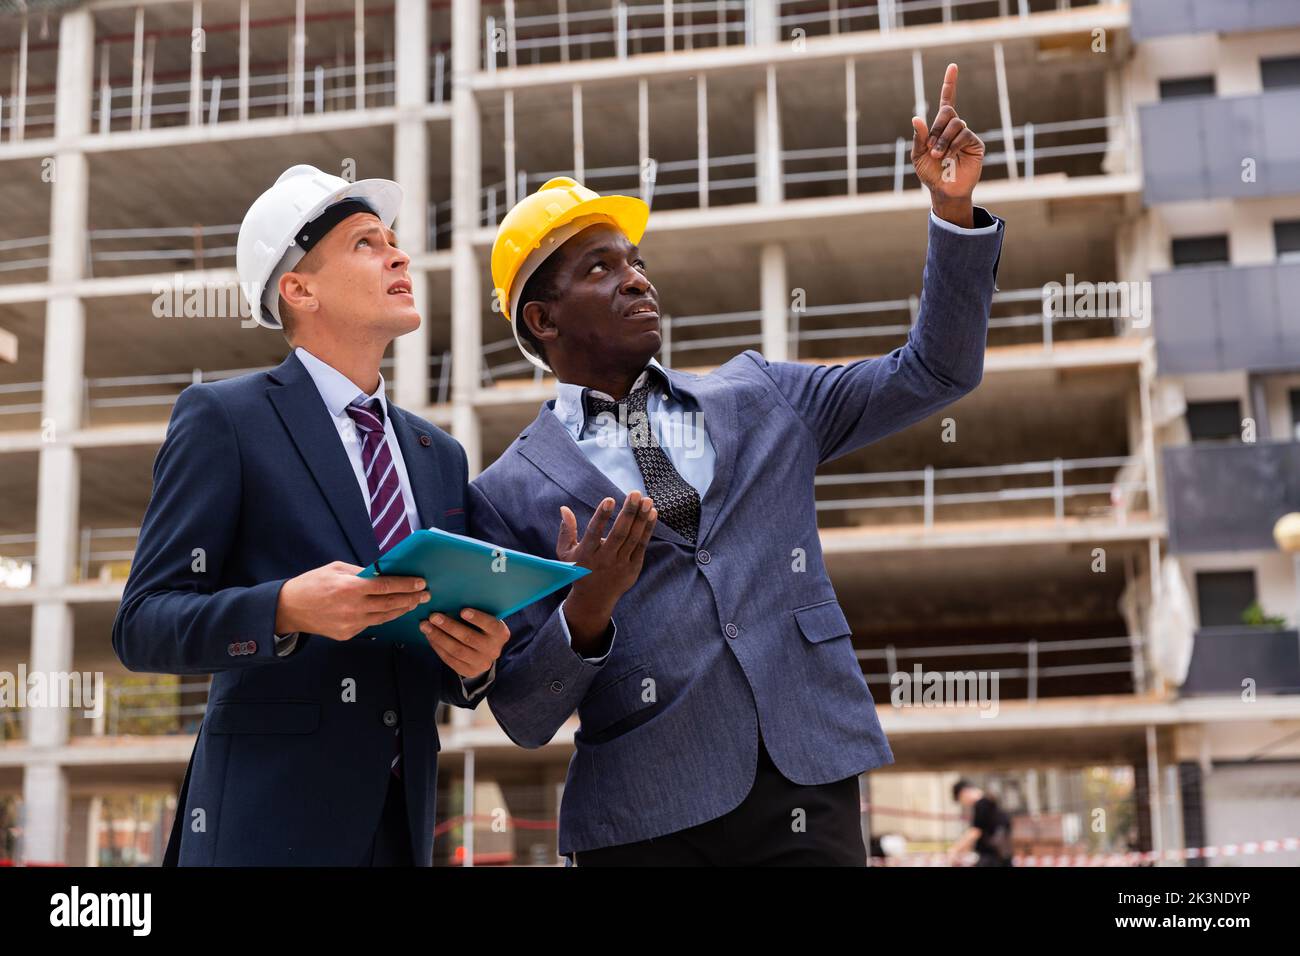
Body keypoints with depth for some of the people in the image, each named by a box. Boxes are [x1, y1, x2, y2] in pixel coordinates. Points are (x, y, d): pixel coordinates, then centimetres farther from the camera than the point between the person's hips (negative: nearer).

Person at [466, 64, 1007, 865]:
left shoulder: (758, 395, 13)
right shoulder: (509, 494, 2)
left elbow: (935, 373, 11)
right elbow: (524, 717, 0)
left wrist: (953, 208, 0)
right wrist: (585, 613, -19)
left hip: (810, 785, 3)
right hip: (647, 817, -2)